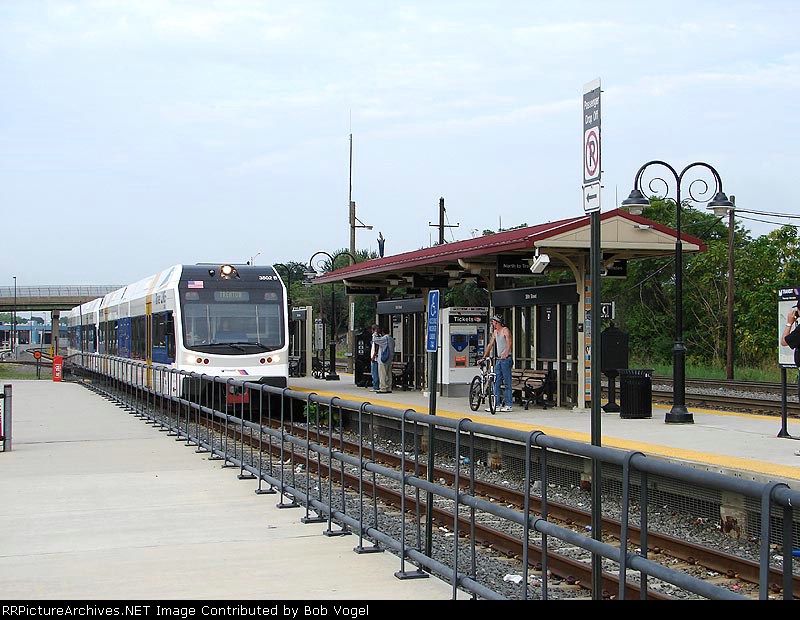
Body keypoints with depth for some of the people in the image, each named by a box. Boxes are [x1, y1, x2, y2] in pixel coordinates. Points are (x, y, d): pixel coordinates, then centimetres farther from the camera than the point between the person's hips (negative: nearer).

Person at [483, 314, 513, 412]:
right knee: (496, 382, 4)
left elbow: (509, 342, -20)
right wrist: (484, 357, 18)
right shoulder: (495, 332, 17)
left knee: (507, 383, -5)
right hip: (498, 359, 8)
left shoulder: (505, 330, -7)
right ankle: (497, 404, 6)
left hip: (506, 359, -8)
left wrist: (506, 354, -33)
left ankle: (508, 405, -3)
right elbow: (490, 344, 22)